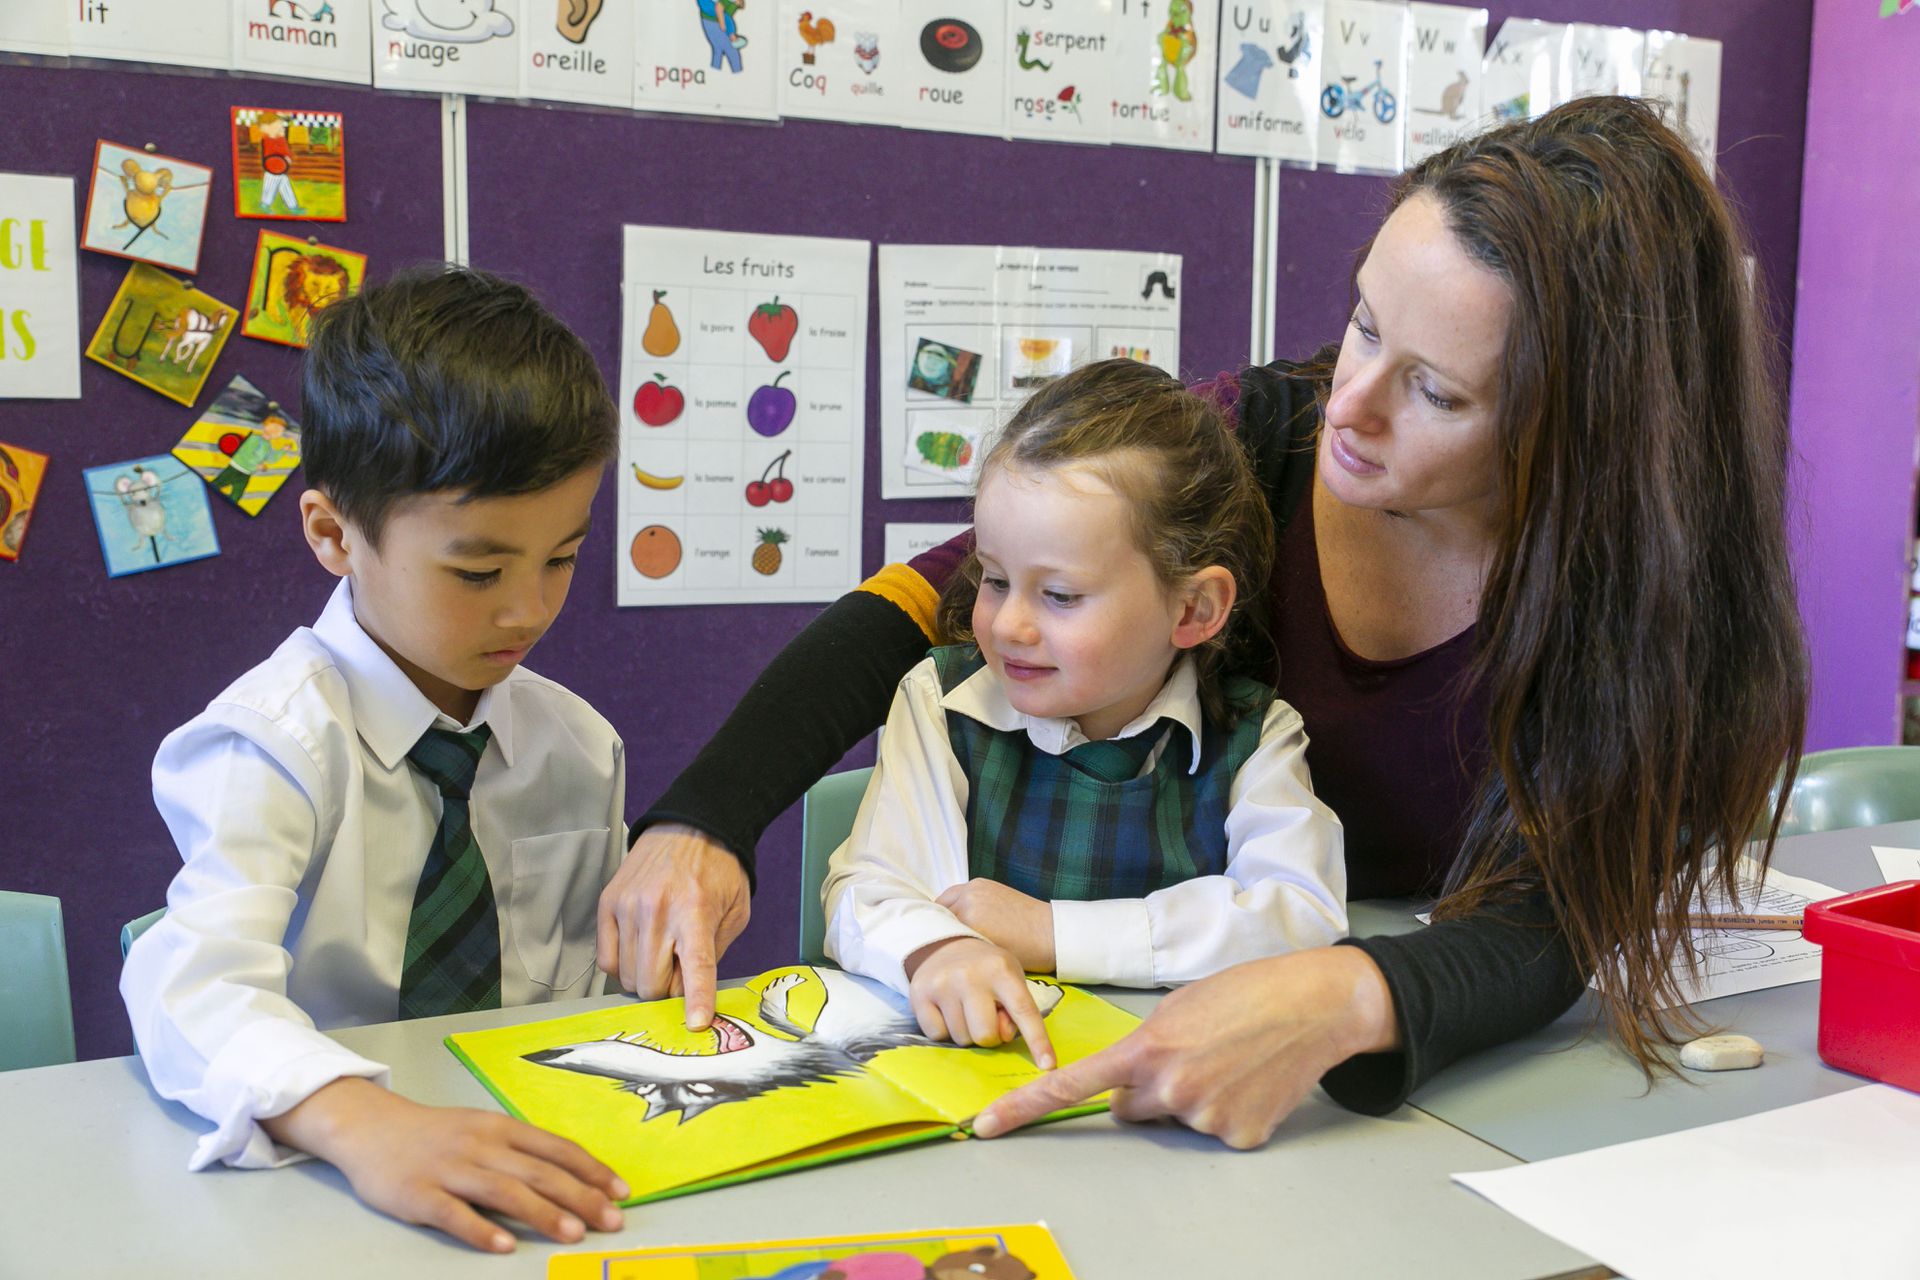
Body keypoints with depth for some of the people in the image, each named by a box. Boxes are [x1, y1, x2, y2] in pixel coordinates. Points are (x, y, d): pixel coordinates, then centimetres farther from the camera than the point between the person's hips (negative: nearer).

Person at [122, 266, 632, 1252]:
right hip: (303, 1176, -3)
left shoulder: (579, 747, 5)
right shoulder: (276, 742, -11)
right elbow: (198, 987, -26)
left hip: (522, 1155, 3)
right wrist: (367, 1123, -42)